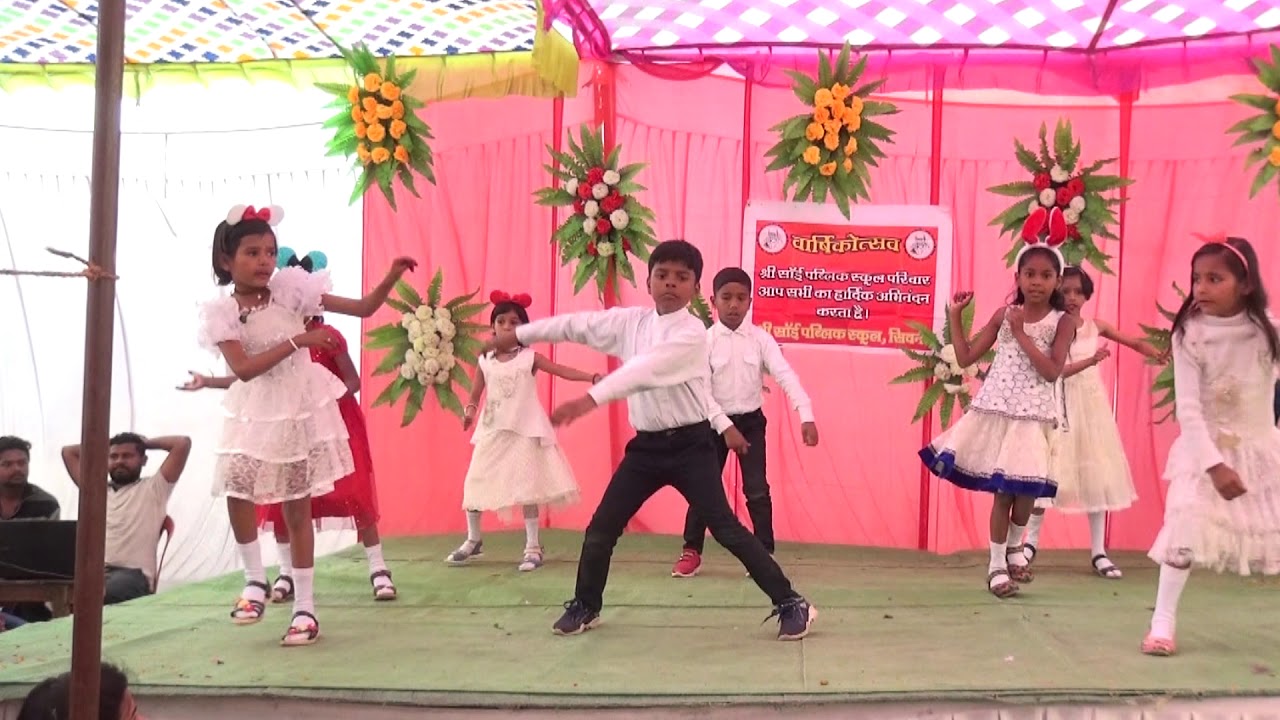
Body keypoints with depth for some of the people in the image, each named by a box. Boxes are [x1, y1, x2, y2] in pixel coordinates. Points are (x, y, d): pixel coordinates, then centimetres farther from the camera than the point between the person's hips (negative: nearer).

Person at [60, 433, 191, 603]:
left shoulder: (152, 489, 15)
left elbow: (183, 443, 7)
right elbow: (68, 452, 40)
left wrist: (146, 443, 22)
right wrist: (105, 446, 37)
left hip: (132, 574, -4)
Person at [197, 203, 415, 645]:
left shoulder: (291, 290, -7)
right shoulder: (222, 311, -9)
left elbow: (364, 308, -5)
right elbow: (243, 369, -22)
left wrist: (392, 277, -20)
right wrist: (298, 341, -27)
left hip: (301, 411, 0)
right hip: (254, 416, 0)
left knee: (297, 508, 4)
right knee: (237, 492, -14)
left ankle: (305, 608, 14)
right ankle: (255, 579, 13)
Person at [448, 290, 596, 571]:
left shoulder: (530, 357, -3)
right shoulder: (485, 361, 4)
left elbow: (563, 371, -10)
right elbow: (475, 393, 9)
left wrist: (593, 377, -21)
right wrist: (470, 410, -13)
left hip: (524, 431, -3)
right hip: (493, 431, 3)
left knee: (526, 487, -3)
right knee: (474, 484, 6)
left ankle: (533, 547, 6)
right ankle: (473, 540, 25)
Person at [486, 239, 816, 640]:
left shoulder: (692, 332, -16)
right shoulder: (630, 321, 3)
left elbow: (647, 369, -29)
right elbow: (578, 326, 11)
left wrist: (590, 399, -39)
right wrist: (519, 335, 15)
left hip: (690, 445, -6)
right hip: (646, 446, 6)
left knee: (726, 529, -8)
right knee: (601, 528, 8)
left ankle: (791, 604, 2)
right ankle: (585, 606, 29)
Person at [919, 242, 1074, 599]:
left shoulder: (1062, 322, -2)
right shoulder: (1004, 314, 4)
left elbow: (1053, 372, -14)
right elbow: (966, 358, 5)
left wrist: (1021, 334, -16)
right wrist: (955, 317, 1)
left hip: (1034, 417, 0)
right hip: (997, 411, 1)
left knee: (1027, 490, 1)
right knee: (1002, 491, 1)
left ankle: (1014, 546, 32)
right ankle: (996, 564, 16)